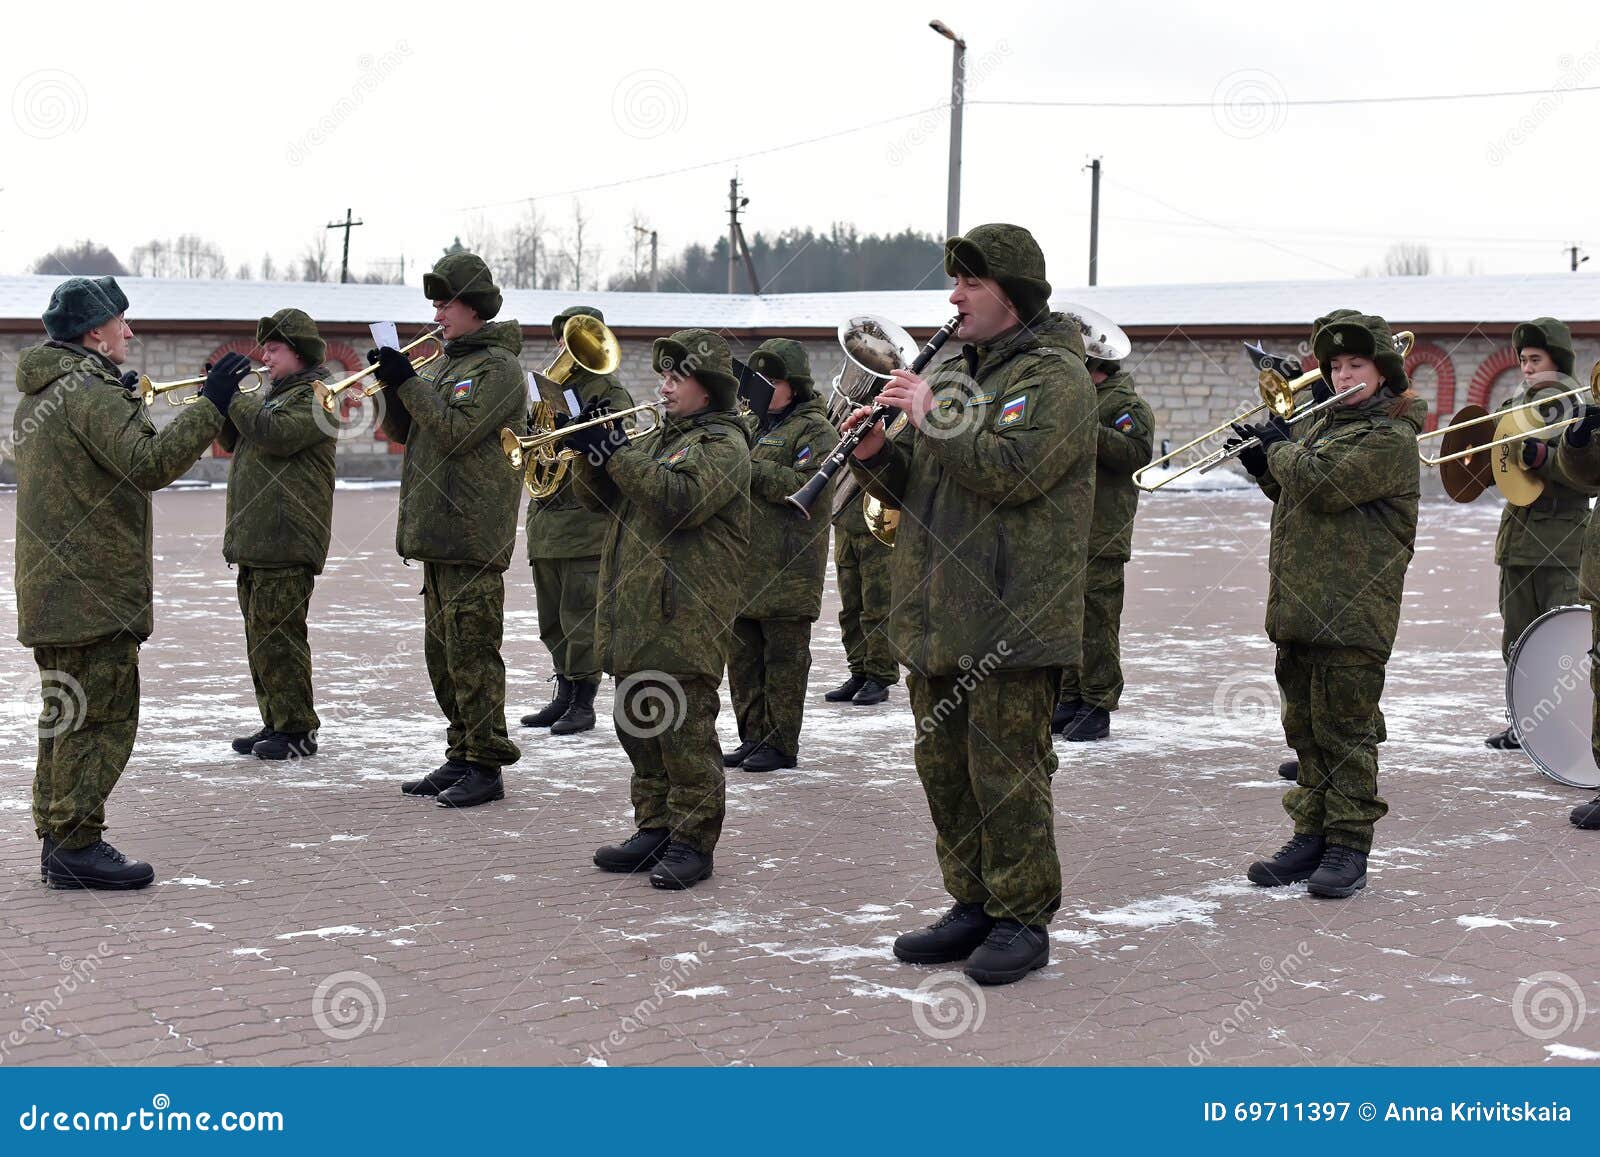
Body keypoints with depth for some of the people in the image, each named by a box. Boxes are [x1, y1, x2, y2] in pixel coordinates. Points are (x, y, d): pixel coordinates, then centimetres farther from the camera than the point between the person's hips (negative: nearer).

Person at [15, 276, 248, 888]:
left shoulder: (39, 393, 17)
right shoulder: (90, 390, -15)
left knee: (67, 712, 15)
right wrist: (209, 405, -25)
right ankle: (75, 845, -5)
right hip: (94, 589, -10)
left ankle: (58, 839, 20)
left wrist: (127, 397, 28)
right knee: (103, 716, -6)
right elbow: (148, 463, -26)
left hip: (52, 585, 10)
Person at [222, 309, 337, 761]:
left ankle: (298, 730, -5)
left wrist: (234, 397, -13)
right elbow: (238, 442, 23)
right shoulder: (272, 393, 22)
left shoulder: (315, 396, -8)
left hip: (287, 537, -10)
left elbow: (277, 434, -22)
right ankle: (274, 723, 19)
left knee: (277, 633, -10)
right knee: (261, 634, 12)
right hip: (254, 537, 10)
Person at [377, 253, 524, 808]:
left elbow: (457, 430, -19)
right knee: (443, 653, 13)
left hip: (473, 534, -9)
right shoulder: (447, 363, 18)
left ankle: (486, 766, -3)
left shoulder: (498, 366, -8)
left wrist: (410, 382, -15)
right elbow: (403, 430, 18)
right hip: (436, 532, 9)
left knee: (470, 652, -8)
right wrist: (392, 383, 2)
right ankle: (461, 758, 20)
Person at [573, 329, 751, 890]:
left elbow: (682, 500, -22)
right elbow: (599, 498, 19)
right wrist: (591, 453, 0)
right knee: (639, 726, 12)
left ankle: (693, 841, 0)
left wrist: (618, 455, -18)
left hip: (685, 615, -8)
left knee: (684, 729, -6)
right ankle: (654, 827, 21)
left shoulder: (723, 443, -5)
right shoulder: (655, 437, 22)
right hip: (633, 609, 8)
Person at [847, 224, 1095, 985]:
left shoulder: (1055, 376, -8)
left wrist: (933, 417, -18)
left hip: (1012, 621, -9)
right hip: (940, 620, 9)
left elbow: (1013, 470, -24)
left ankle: (1024, 921, 6)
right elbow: (918, 487, 21)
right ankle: (973, 906, 23)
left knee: (1006, 771, -5)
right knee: (944, 766, 13)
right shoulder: (954, 372, 19)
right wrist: (878, 454, 1)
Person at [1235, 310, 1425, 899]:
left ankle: (1349, 845, 3)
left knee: (1344, 730, -4)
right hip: (1300, 607, 9)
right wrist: (1268, 467, 8)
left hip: (1351, 612, -9)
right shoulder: (1327, 424, 19)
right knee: (1307, 729, 12)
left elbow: (1322, 485, -22)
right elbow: (1297, 495, 27)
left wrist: (1280, 449, -5)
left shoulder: (1391, 438, -9)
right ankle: (1312, 835, 20)